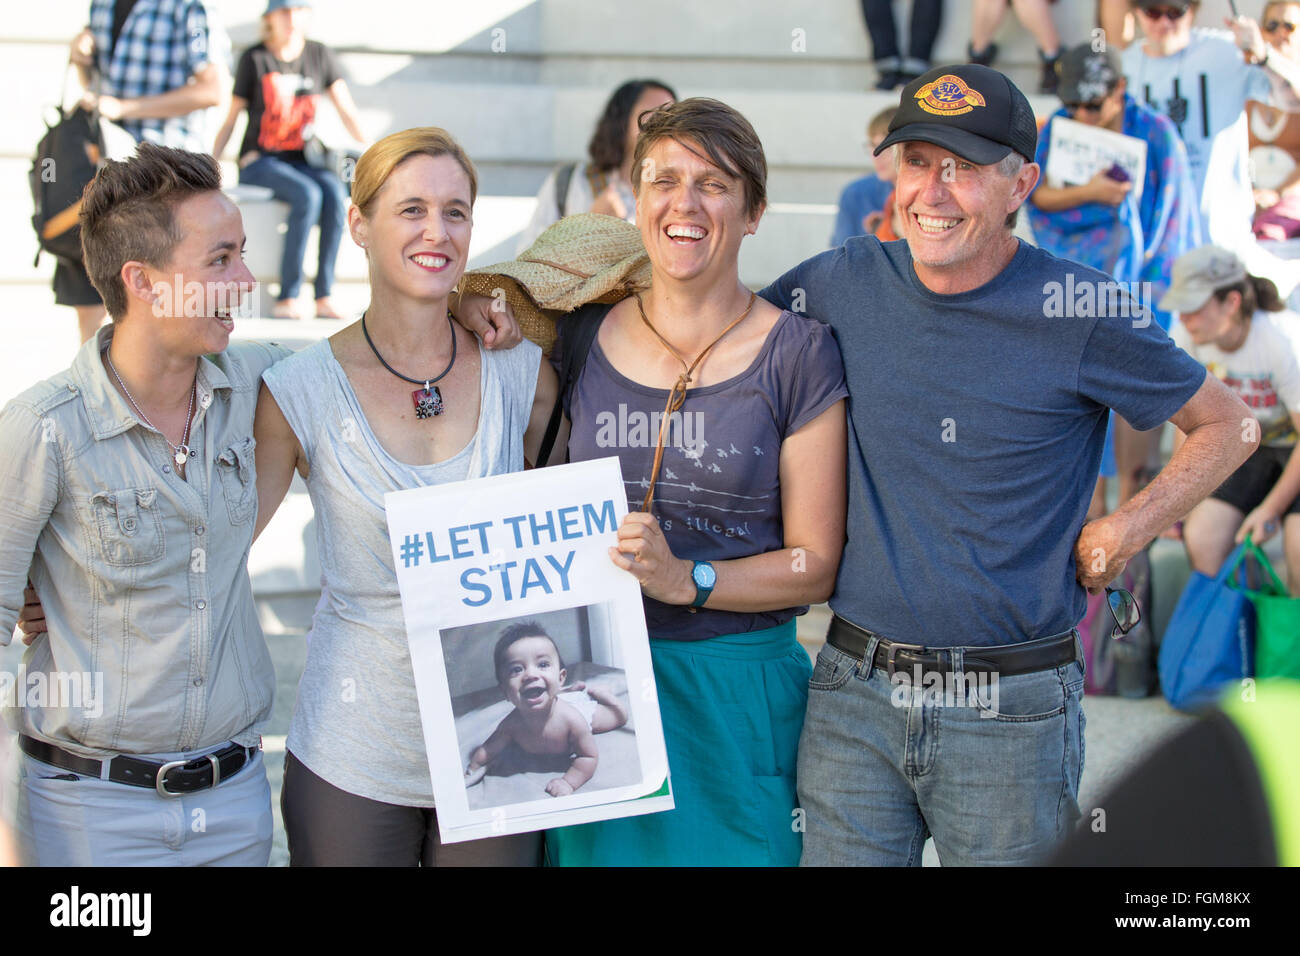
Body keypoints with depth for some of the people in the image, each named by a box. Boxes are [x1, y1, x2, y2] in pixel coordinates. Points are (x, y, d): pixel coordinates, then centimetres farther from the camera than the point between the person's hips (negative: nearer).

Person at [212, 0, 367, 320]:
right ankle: (286, 299, -30)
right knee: (307, 195, -33)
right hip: (258, 162, -3)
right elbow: (230, 119, 3)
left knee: (335, 192, -30)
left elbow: (347, 112, 8)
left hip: (302, 160, 3)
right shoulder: (254, 59, 0)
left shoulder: (320, 55, 9)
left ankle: (324, 296, -28)